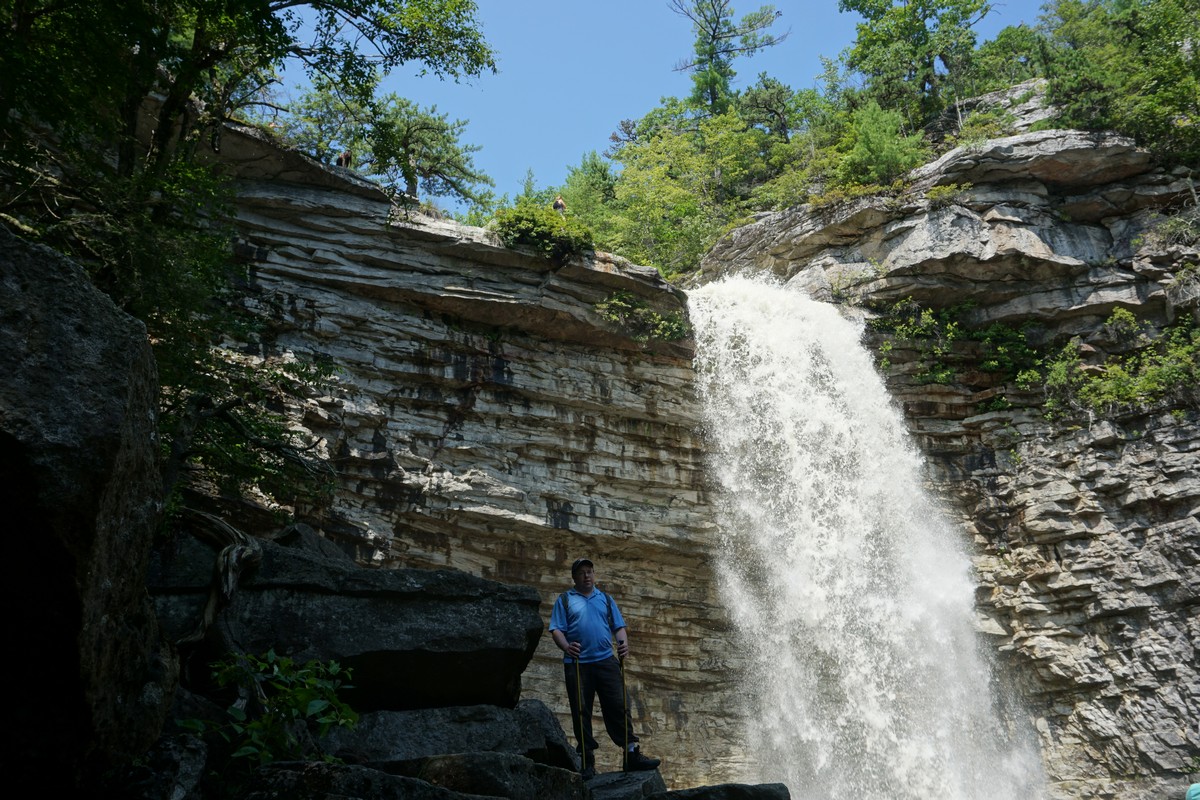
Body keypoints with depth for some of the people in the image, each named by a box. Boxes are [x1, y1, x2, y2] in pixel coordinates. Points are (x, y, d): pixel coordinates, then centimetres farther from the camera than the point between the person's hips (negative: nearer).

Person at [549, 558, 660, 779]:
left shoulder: (605, 599, 18)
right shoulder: (565, 599, 10)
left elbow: (619, 626, 14)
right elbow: (556, 630, 2)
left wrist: (624, 644, -7)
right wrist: (566, 647, -19)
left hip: (606, 661, 2)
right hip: (576, 664, -2)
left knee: (619, 706, -4)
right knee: (581, 712, 1)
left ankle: (631, 753, -2)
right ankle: (587, 760, 7)